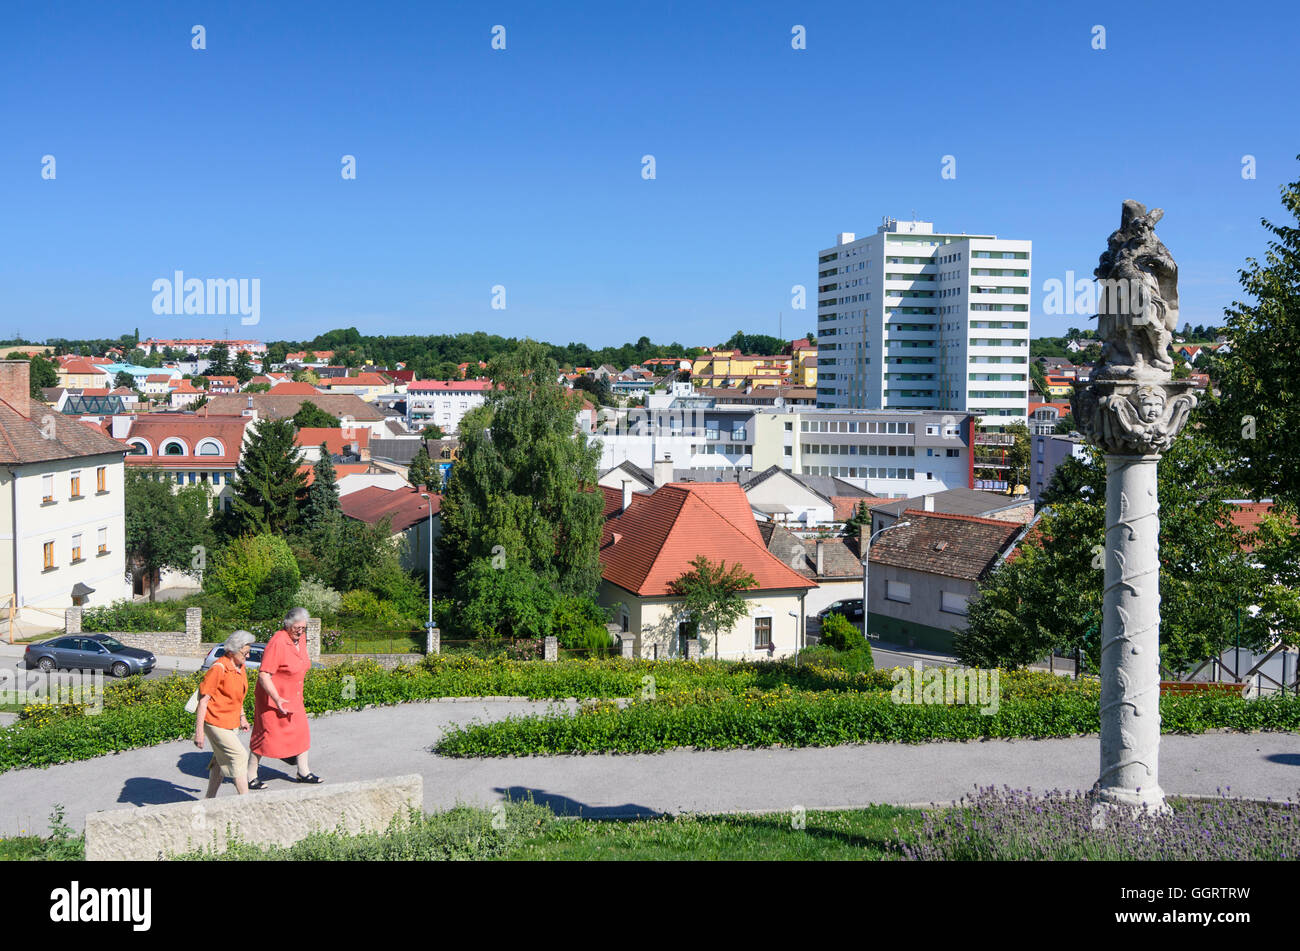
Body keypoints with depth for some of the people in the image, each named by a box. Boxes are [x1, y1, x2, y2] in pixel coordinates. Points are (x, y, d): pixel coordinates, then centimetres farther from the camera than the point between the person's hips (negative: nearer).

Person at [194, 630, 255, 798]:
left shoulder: (239, 667, 8)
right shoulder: (219, 668, -19)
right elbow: (204, 699, -18)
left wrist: (242, 717, 25)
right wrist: (199, 731, -20)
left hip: (231, 722, 9)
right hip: (216, 722, -9)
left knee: (221, 760, 15)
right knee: (239, 756, -11)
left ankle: (209, 799, 28)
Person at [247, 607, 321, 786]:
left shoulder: (300, 637, 3)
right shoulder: (277, 643, -24)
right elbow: (263, 675, -28)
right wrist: (277, 699, -35)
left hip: (293, 697, 9)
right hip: (273, 698, -8)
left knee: (301, 732, 13)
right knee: (266, 736, -1)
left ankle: (303, 772, 27)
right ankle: (250, 777, 12)